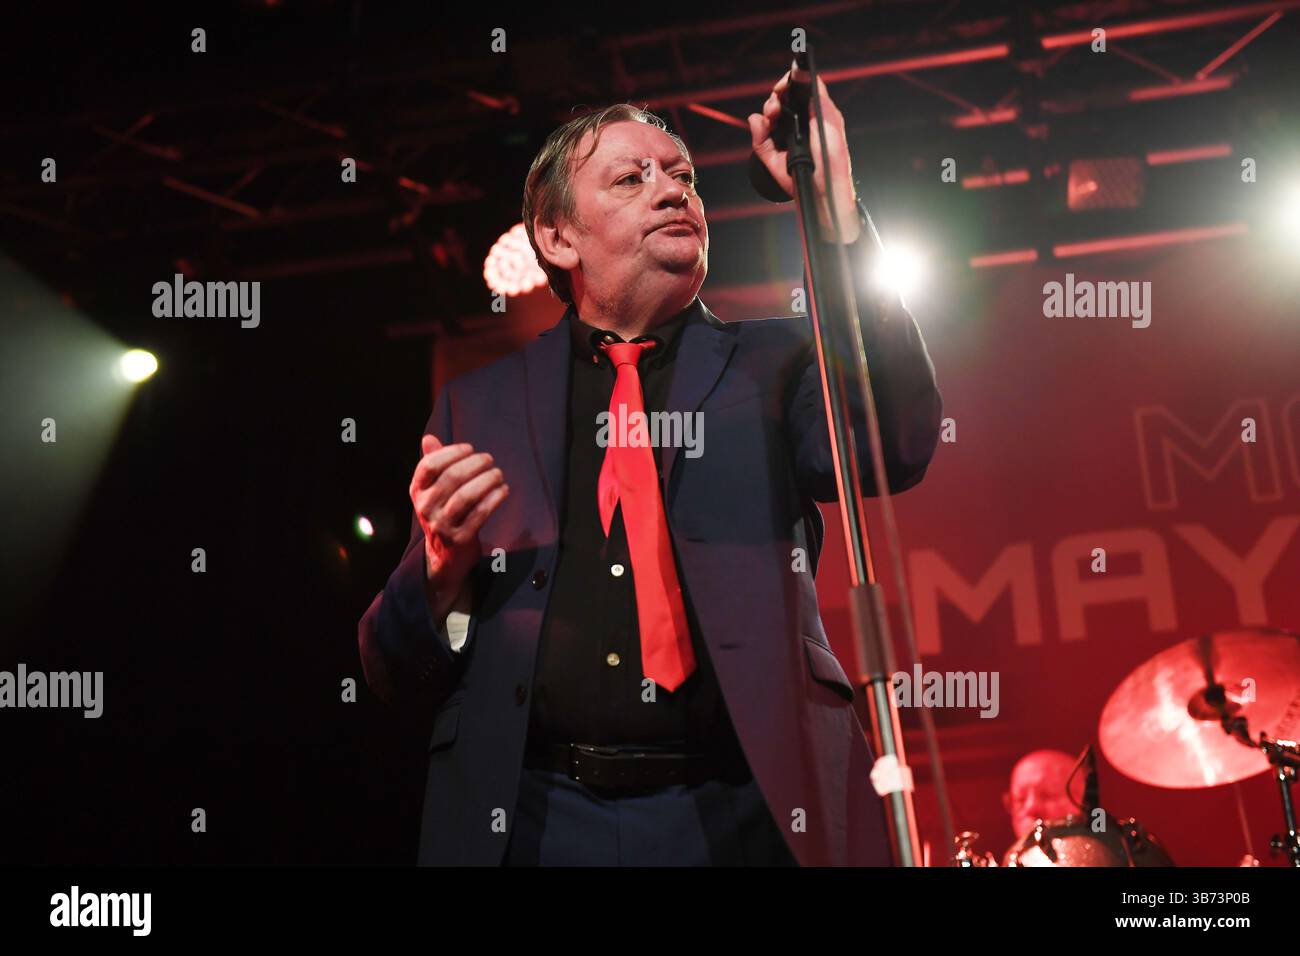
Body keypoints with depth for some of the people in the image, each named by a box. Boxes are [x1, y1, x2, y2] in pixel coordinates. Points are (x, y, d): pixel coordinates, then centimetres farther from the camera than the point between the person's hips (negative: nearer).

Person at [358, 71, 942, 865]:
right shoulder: (480, 406, 8)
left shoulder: (771, 368, 7)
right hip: (530, 821, 1)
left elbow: (896, 449, -15)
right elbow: (402, 677, 9)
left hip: (745, 818, 0)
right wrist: (445, 565, -13)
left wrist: (835, 208, -16)